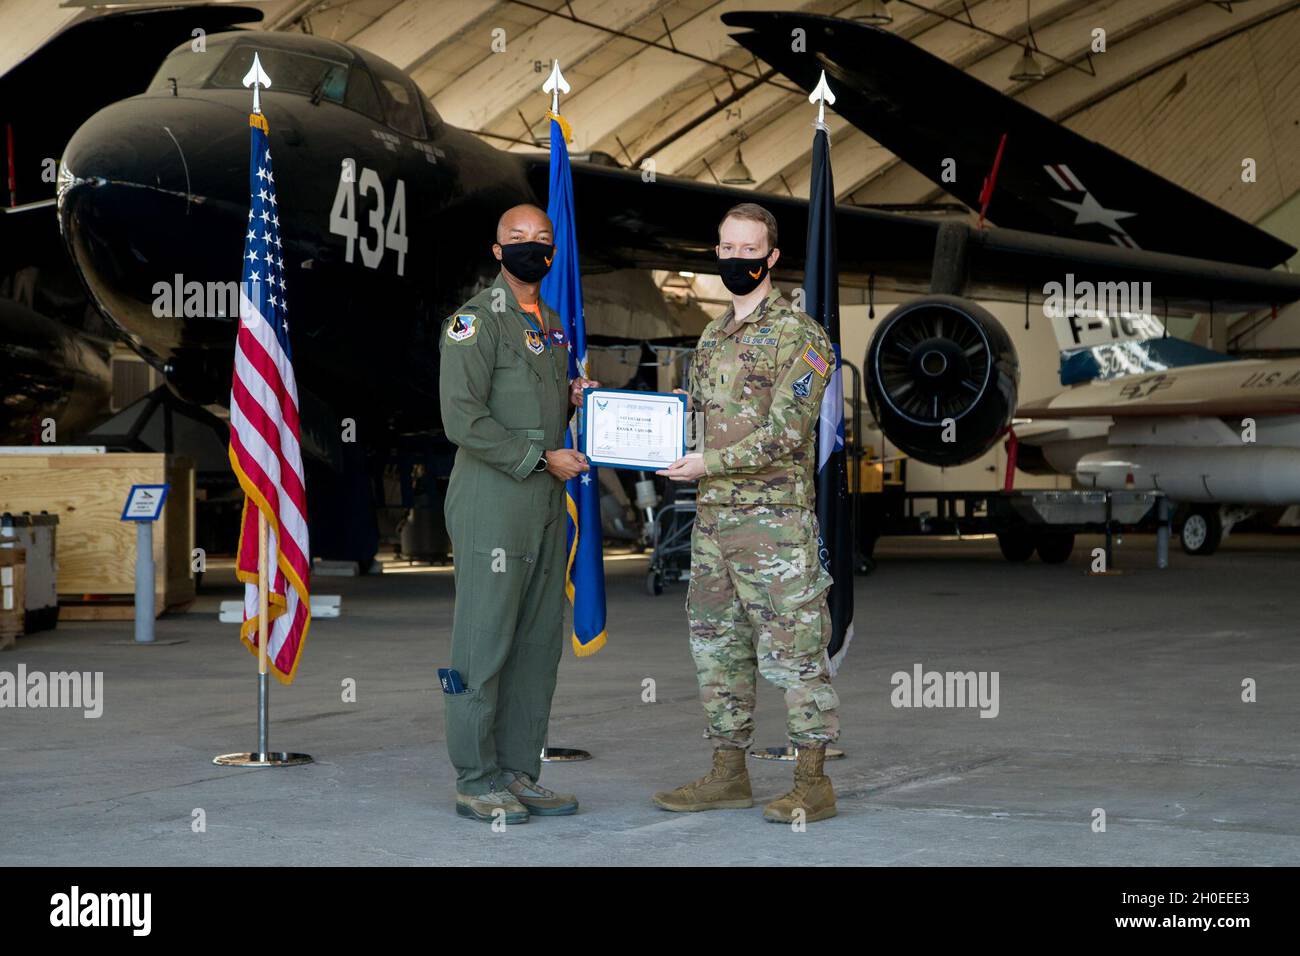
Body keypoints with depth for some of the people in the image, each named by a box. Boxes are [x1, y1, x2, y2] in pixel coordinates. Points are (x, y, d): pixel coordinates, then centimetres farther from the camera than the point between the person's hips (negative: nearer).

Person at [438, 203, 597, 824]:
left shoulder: (553, 325, 19)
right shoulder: (476, 320, -8)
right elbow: (463, 419, -16)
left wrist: (573, 399, 7)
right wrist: (543, 459, -14)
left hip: (546, 502, 8)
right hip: (492, 500, -8)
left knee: (538, 644, 9)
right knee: (484, 644, -5)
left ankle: (519, 774, 16)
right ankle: (476, 782, 0)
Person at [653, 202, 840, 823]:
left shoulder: (799, 335, -8)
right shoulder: (713, 336, 17)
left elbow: (785, 432, -16)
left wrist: (710, 464, -17)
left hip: (776, 516, -8)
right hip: (713, 515, 8)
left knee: (791, 648, -5)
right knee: (716, 644, 12)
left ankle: (812, 784, 0)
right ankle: (728, 774, 21)